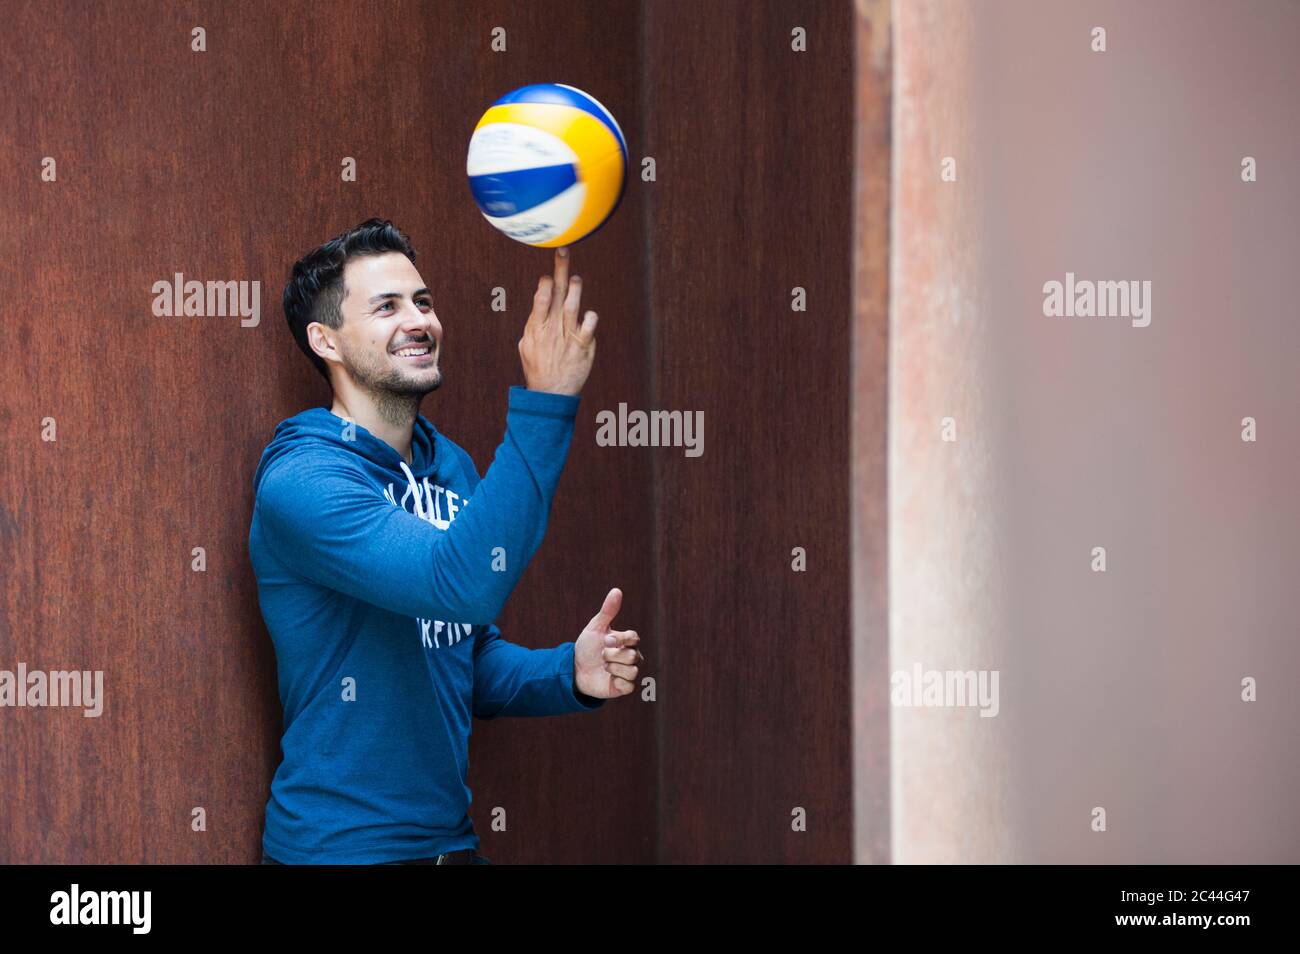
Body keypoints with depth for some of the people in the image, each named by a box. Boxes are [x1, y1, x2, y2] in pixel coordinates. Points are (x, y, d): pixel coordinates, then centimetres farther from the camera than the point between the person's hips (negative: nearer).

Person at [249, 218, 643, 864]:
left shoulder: (452, 467, 7)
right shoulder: (300, 479, -18)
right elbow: (462, 582, -32)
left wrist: (568, 674, -6)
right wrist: (545, 401, -34)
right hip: (338, 846, -7)